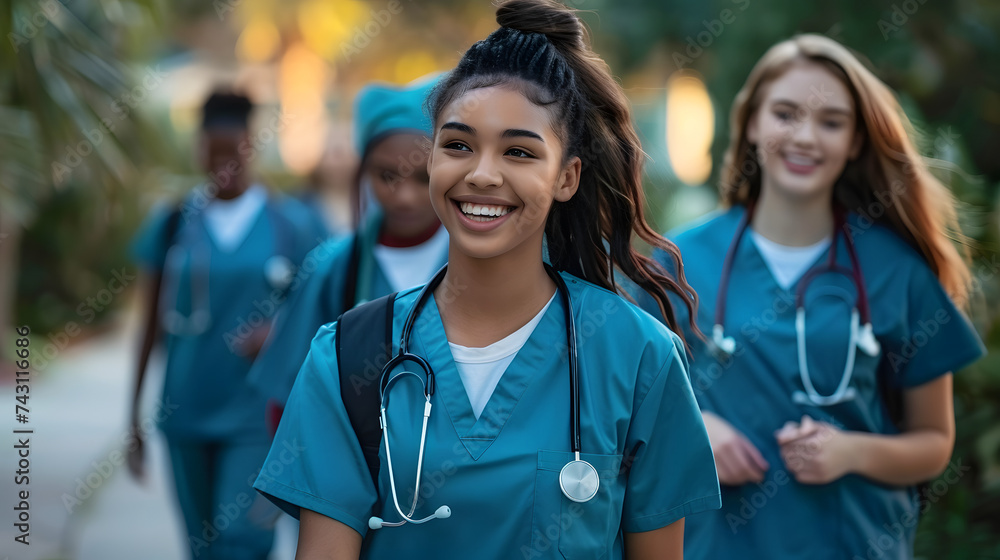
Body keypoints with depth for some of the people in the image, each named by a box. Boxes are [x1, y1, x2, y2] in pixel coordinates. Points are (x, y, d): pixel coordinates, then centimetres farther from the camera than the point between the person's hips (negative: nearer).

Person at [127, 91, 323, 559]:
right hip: (186, 412, 3)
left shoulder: (290, 224, 1)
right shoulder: (171, 225, 4)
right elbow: (152, 326, 7)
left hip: (256, 414, -2)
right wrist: (134, 417, 6)